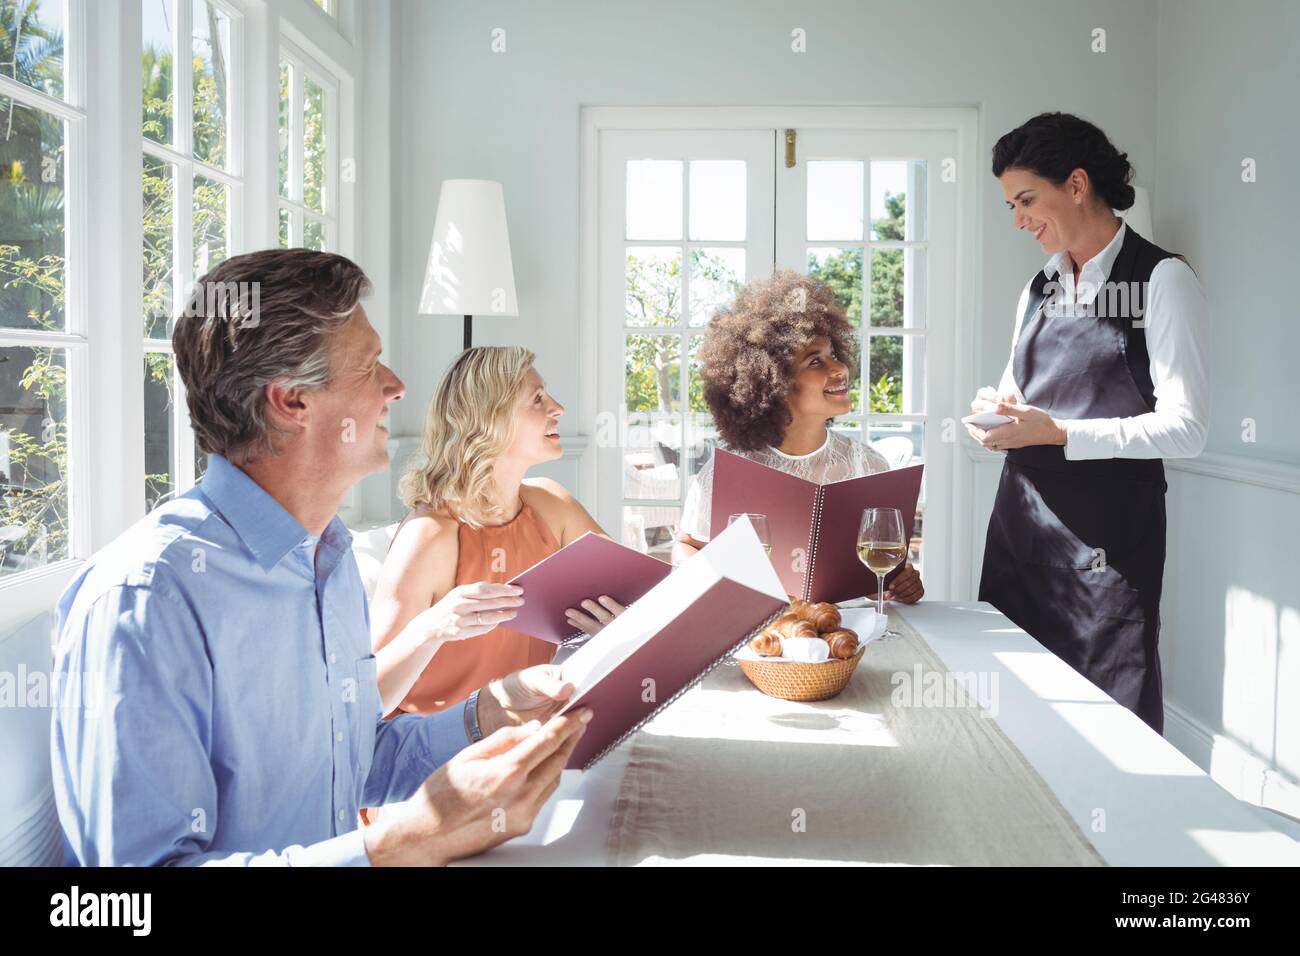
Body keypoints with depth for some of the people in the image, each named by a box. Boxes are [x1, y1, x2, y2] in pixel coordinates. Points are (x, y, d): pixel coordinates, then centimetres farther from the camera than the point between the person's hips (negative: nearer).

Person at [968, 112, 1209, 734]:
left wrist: (1056, 431, -17)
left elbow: (1185, 428, -13)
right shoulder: (1039, 290, 14)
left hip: (1107, 536, -6)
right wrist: (1001, 408, 1)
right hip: (1021, 520, 6)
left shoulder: (1162, 281, -6)